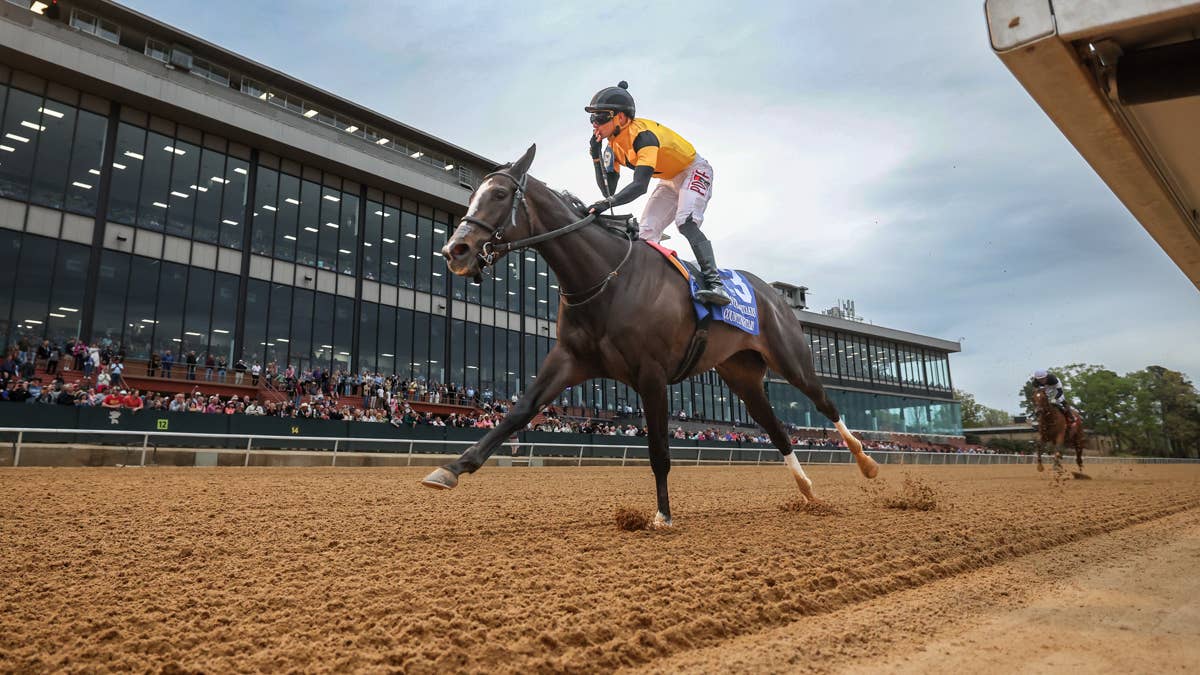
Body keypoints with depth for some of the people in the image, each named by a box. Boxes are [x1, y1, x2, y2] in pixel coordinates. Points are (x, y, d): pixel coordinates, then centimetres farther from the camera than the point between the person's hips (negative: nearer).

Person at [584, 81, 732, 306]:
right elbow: (608, 190, -6)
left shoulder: (642, 134, -32)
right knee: (646, 233, -4)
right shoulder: (614, 144, -5)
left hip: (694, 172, -9)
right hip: (669, 181, 9)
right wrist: (596, 156, -16)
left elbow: (640, 186, -44)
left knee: (686, 222, -31)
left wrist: (607, 203, -55)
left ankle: (714, 281, -35)